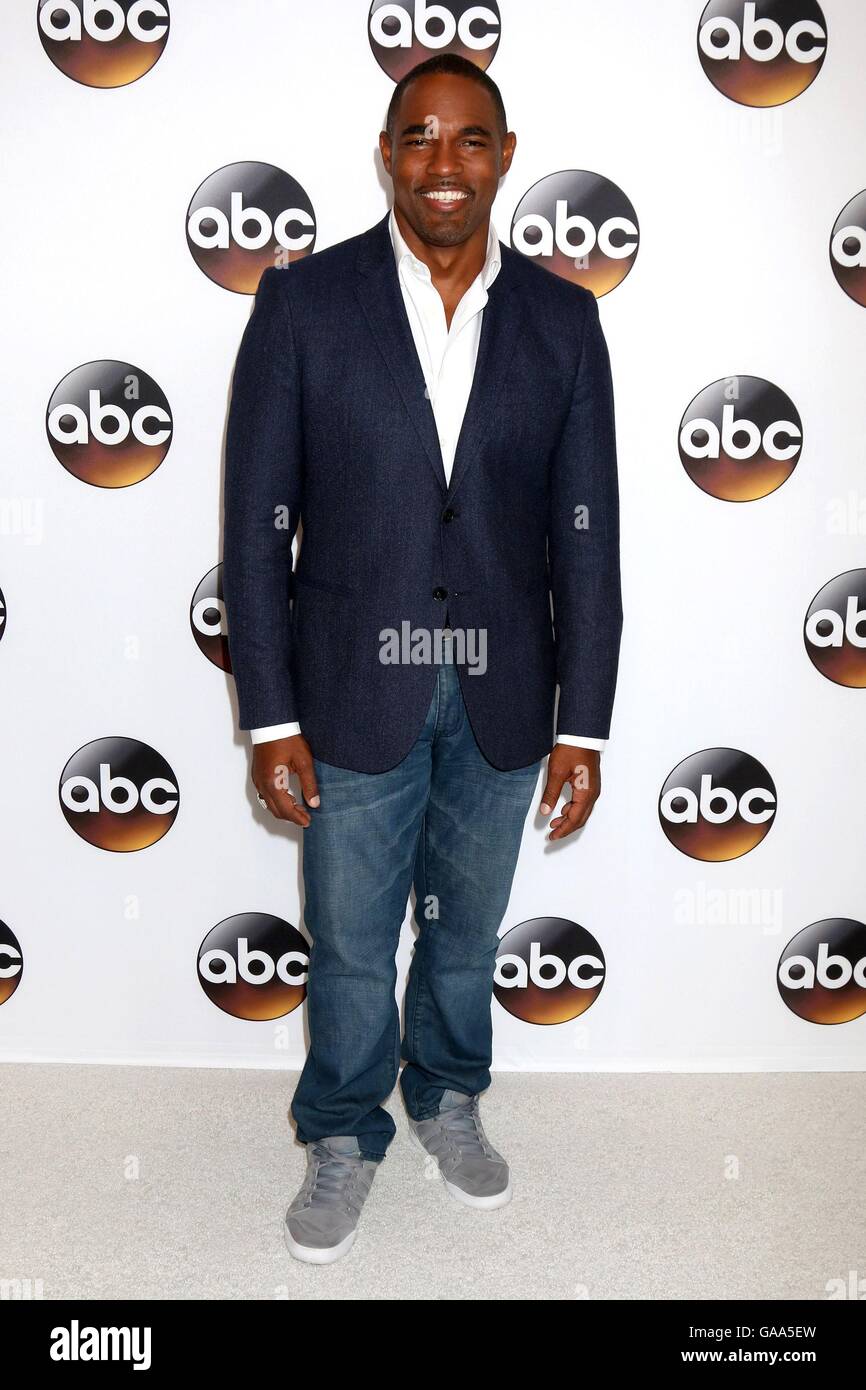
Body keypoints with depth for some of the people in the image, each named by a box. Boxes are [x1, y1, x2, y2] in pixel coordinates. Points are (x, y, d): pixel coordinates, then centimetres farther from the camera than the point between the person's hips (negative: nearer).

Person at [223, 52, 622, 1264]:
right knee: (350, 946, 12)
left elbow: (585, 533, 0)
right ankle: (345, 1138, 36)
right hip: (355, 691, -2)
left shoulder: (562, 321, 0)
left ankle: (448, 1098, 45)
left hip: (503, 695, 2)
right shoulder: (304, 302, -6)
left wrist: (583, 725, -2)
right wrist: (270, 718, -8)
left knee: (469, 927, 20)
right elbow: (258, 522, -5)